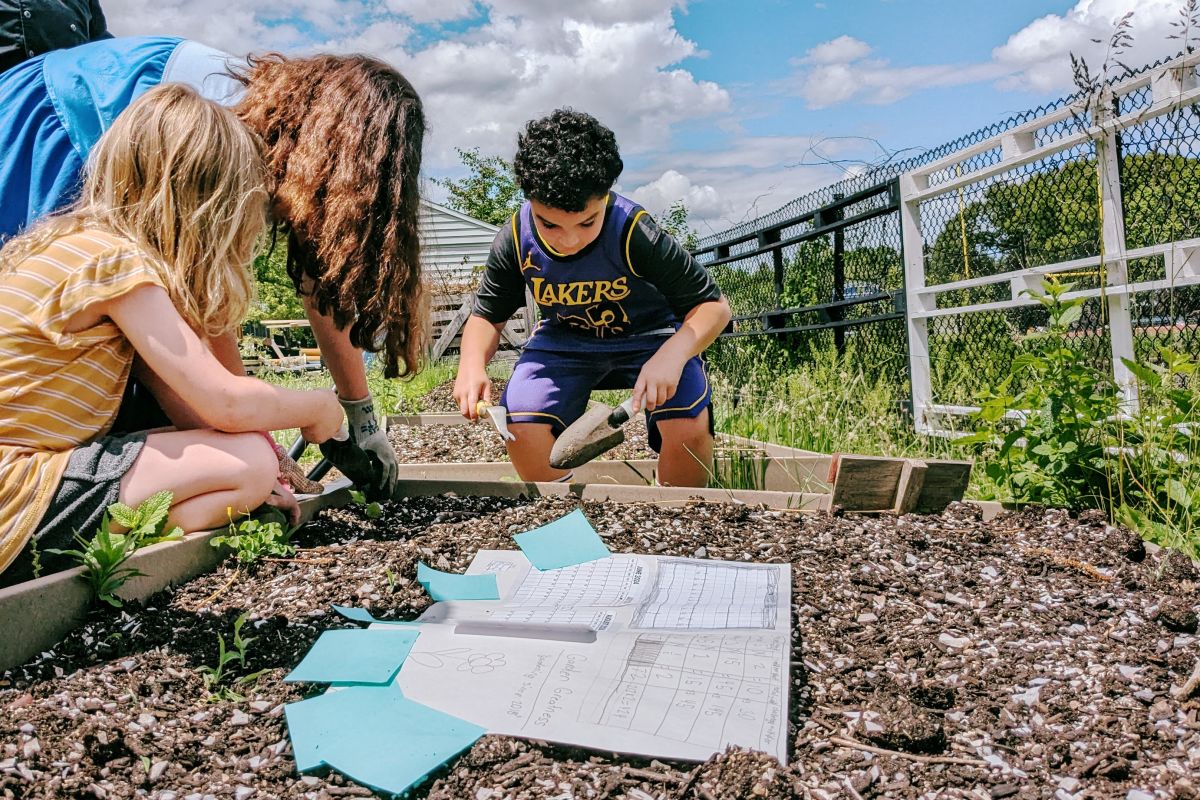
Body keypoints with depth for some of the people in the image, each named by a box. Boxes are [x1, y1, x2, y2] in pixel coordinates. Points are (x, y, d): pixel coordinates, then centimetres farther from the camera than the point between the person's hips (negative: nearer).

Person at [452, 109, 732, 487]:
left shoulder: (636, 235, -31)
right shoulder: (515, 241, -21)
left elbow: (714, 305, -24)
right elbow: (487, 316, -4)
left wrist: (672, 356, -44)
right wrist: (472, 365, -27)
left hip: (648, 333, -2)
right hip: (564, 339, 3)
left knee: (689, 426, -27)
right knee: (521, 422, -22)